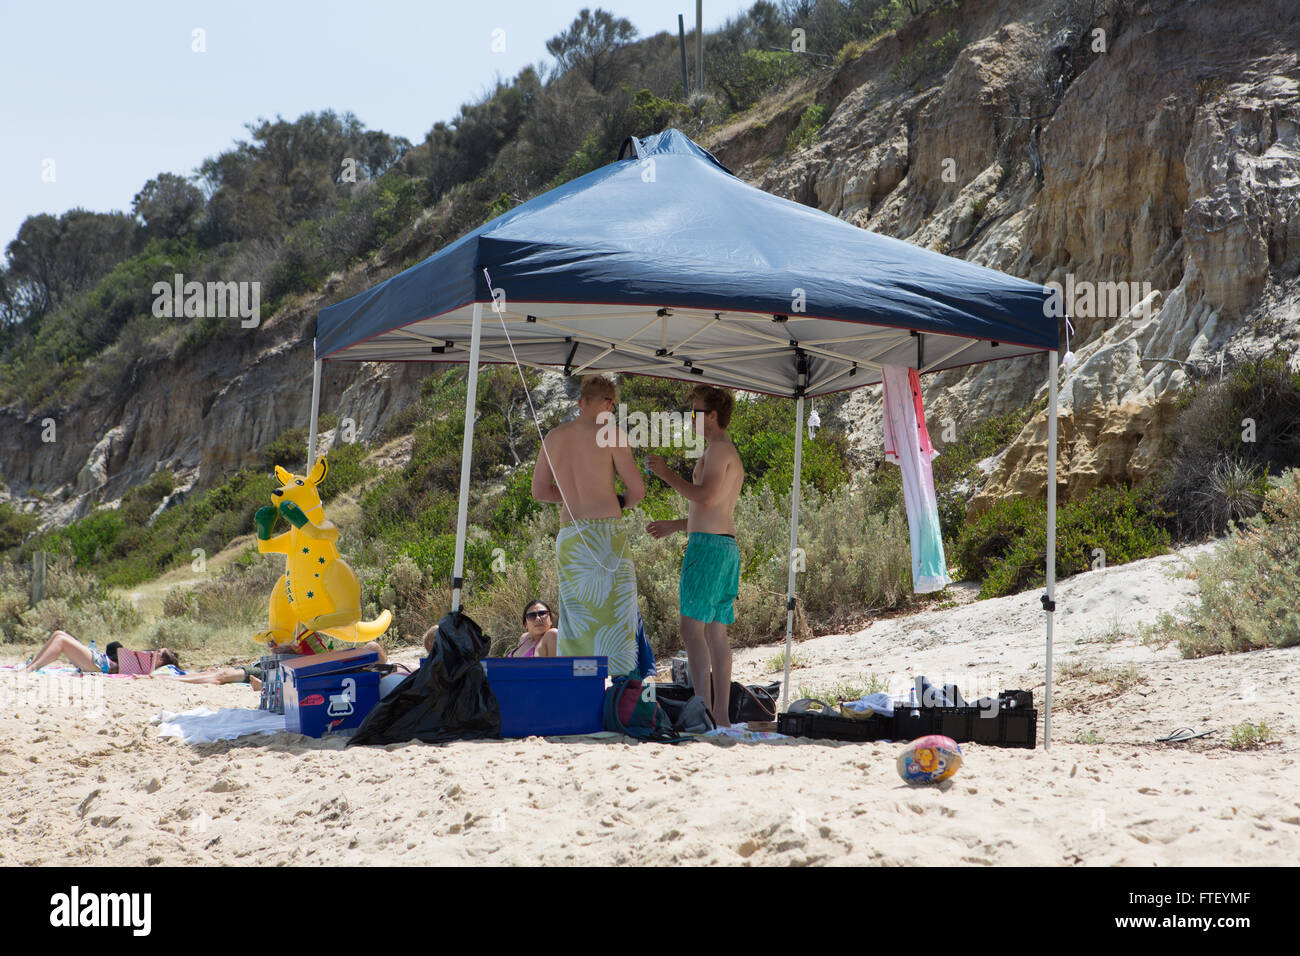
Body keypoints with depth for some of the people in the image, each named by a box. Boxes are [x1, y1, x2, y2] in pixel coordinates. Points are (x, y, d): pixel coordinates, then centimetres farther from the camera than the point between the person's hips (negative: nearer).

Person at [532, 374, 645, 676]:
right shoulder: (611, 435, -6)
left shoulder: (554, 436, 9)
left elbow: (539, 491, 15)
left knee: (576, 619, 12)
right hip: (606, 534, -5)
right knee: (615, 614, -1)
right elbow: (638, 490, -5)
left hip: (570, 537, 5)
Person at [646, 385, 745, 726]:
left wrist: (667, 473, -11)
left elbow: (706, 497, -21)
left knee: (693, 629, -11)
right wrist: (674, 526, 35)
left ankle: (703, 712, -17)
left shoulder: (718, 448, -9)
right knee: (716, 633, 8)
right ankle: (721, 716, 6)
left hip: (708, 544, -10)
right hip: (727, 546, 10)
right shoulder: (733, 455, 23)